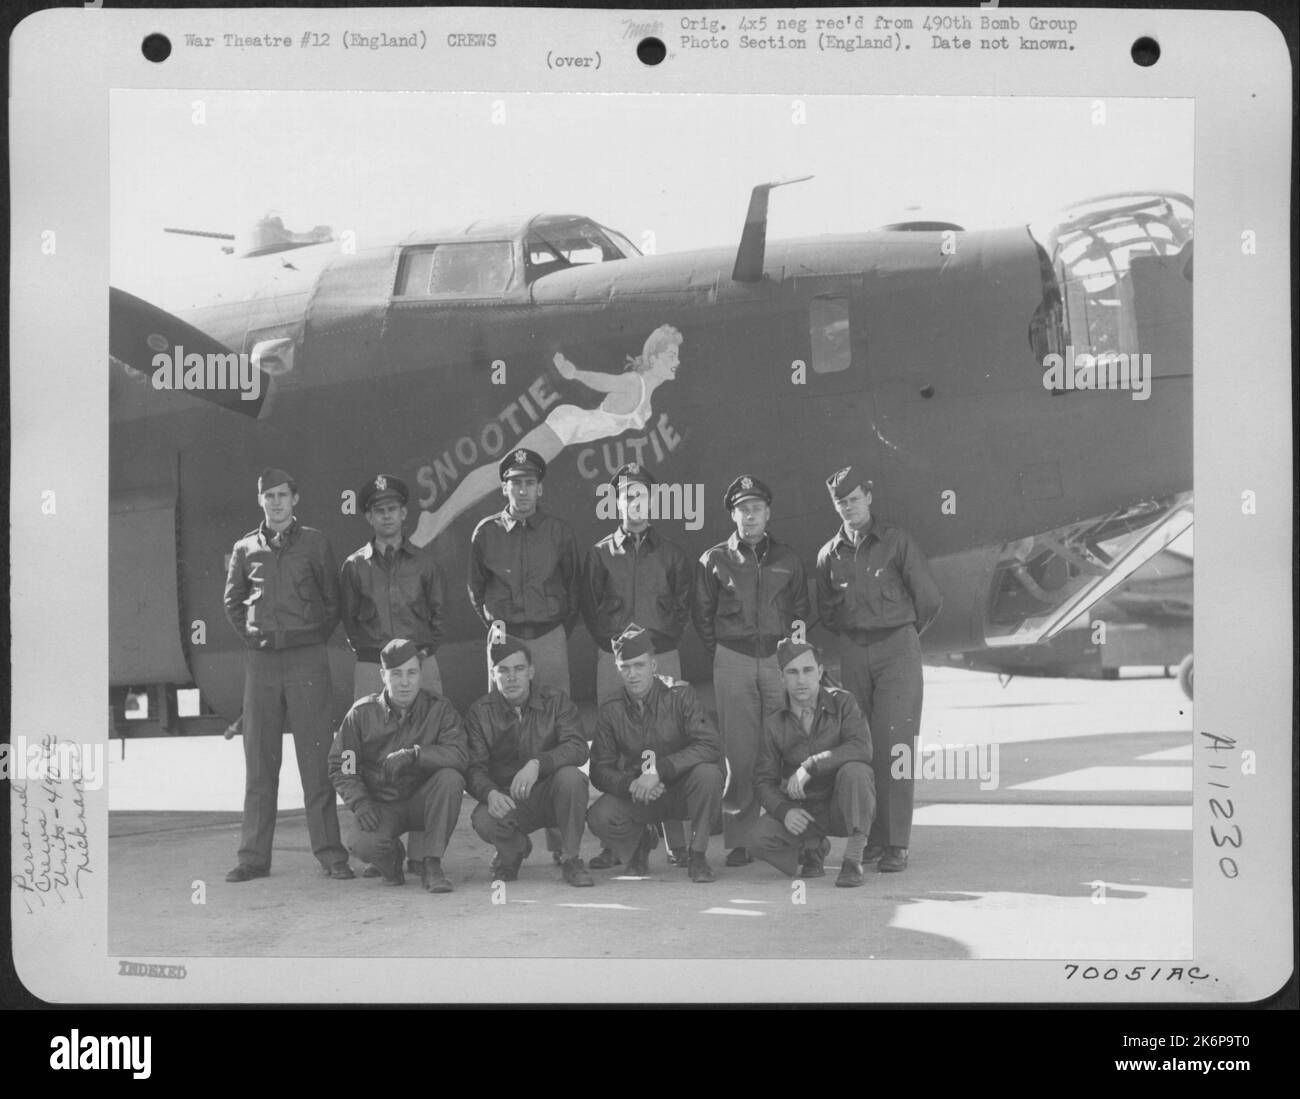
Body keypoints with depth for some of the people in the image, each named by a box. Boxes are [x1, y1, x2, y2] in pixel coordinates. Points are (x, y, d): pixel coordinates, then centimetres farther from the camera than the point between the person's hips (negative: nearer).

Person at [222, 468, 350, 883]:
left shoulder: (314, 543, 5)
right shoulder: (245, 548, 11)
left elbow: (332, 601, 9)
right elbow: (232, 602, 18)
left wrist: (313, 638, 1)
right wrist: (252, 634, 6)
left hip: (307, 659, -2)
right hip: (260, 661, 2)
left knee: (315, 757, -3)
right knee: (259, 760, 5)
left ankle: (330, 853, 1)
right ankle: (254, 856, 10)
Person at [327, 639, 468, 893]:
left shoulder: (438, 708, -5)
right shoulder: (362, 713, -3)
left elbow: (459, 754, -20)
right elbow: (340, 767, 0)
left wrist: (413, 754, -32)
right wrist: (360, 803, -16)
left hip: (423, 802, 0)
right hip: (381, 805, 0)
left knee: (451, 778, -31)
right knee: (360, 841, -31)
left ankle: (432, 866, -19)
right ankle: (392, 859, 9)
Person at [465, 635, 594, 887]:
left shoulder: (556, 701, -4)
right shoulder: (480, 712, -1)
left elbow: (578, 748, -19)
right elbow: (474, 769, -9)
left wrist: (537, 763, -37)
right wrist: (491, 794, -32)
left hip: (550, 795, -1)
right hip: (506, 798, 1)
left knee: (570, 776, -33)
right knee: (483, 820, -32)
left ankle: (571, 860, -13)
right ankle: (515, 849, 8)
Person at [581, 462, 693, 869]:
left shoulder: (671, 554, 11)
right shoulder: (600, 553, 11)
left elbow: (683, 607, 8)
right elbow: (591, 610, 7)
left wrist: (658, 639, -6)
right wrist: (612, 642, -6)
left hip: (662, 656, 0)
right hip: (612, 659, 0)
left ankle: (676, 842, -1)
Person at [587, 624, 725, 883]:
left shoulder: (679, 696, -13)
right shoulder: (611, 711, -5)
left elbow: (710, 745, -25)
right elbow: (600, 771, -5)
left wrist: (659, 771, -34)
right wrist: (630, 784, -27)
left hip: (681, 790, -2)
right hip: (636, 796, 2)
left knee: (708, 773, -34)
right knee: (599, 817, -27)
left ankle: (698, 856, -11)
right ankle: (640, 842, 11)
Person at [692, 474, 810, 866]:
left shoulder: (787, 559, 12)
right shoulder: (714, 560, 8)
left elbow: (801, 610, 16)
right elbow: (701, 613, 12)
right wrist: (720, 651, 6)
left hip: (779, 658, 1)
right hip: (733, 661, -1)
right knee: (740, 752, -3)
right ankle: (739, 840, 1)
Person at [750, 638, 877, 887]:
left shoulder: (842, 703, -7)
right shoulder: (774, 724, 0)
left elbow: (861, 748, -25)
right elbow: (764, 782, -2)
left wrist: (810, 766, -32)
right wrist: (784, 811, -23)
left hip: (843, 808, -2)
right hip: (803, 813, 2)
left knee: (854, 771, -34)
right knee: (760, 839, -25)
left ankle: (853, 860, -23)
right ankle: (814, 847, 8)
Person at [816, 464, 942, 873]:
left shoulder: (896, 542, 0)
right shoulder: (830, 553, 11)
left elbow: (930, 599, 4)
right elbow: (825, 609, 24)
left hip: (897, 649, -4)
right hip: (852, 653, 4)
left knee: (894, 745, -9)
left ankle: (896, 843, -9)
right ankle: (871, 837, 10)